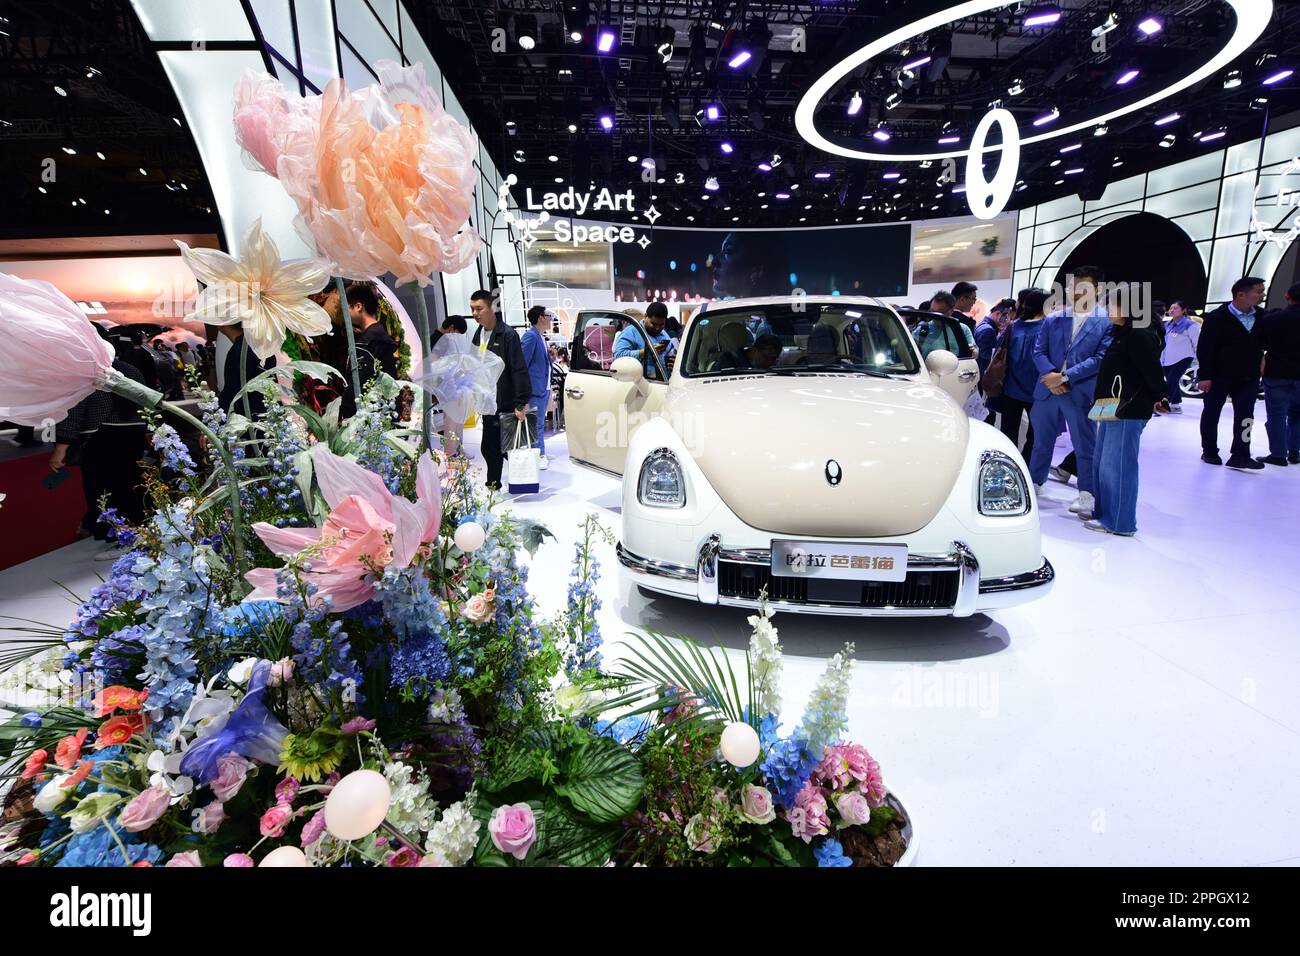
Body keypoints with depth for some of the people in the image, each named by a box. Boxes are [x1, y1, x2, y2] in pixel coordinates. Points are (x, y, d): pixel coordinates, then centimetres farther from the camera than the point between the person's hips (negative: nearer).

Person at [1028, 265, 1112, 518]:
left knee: (1085, 446, 3)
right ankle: (1034, 483, 28)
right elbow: (1038, 351, 5)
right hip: (1048, 389, 4)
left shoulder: (1107, 320, -2)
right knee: (1042, 442, 14)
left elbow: (1101, 358, -10)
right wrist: (1050, 375, -13)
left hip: (1081, 392, -3)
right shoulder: (1053, 319, 9)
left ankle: (1086, 495, 12)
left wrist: (1065, 377, -17)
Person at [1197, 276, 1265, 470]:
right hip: (1219, 376, -4)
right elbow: (1204, 348, -13)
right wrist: (1204, 376, -16)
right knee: (1211, 413, 7)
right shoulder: (1217, 317, -12)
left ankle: (1240, 456, 3)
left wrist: (1257, 370, 6)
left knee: (1245, 416, 0)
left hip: (1248, 377, 4)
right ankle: (1209, 452, 20)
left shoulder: (1261, 317, 5)